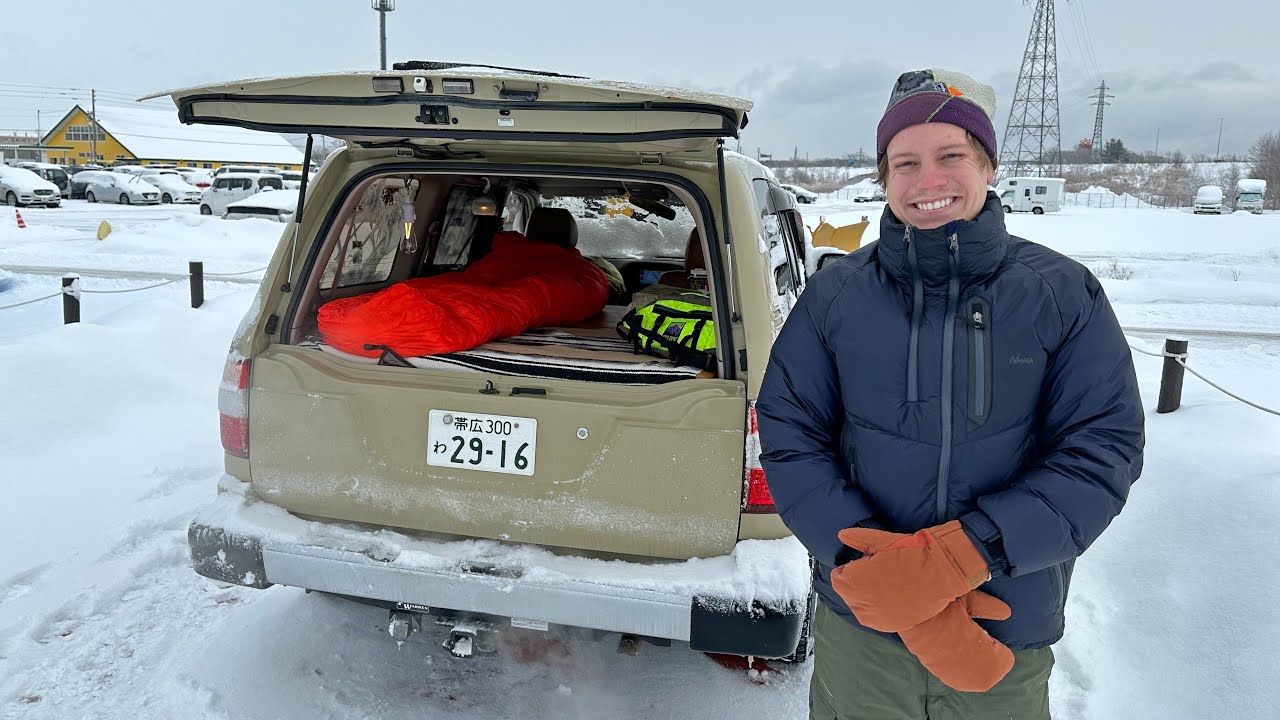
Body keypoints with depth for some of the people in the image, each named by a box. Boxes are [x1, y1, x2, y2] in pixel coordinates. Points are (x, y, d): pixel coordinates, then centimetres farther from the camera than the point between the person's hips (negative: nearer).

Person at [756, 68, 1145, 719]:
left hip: (1012, 636, 0)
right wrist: (892, 575, -20)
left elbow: (1104, 451, -10)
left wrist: (954, 558, -23)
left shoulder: (1064, 294, -6)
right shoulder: (834, 296, -5)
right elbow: (789, 439, -7)